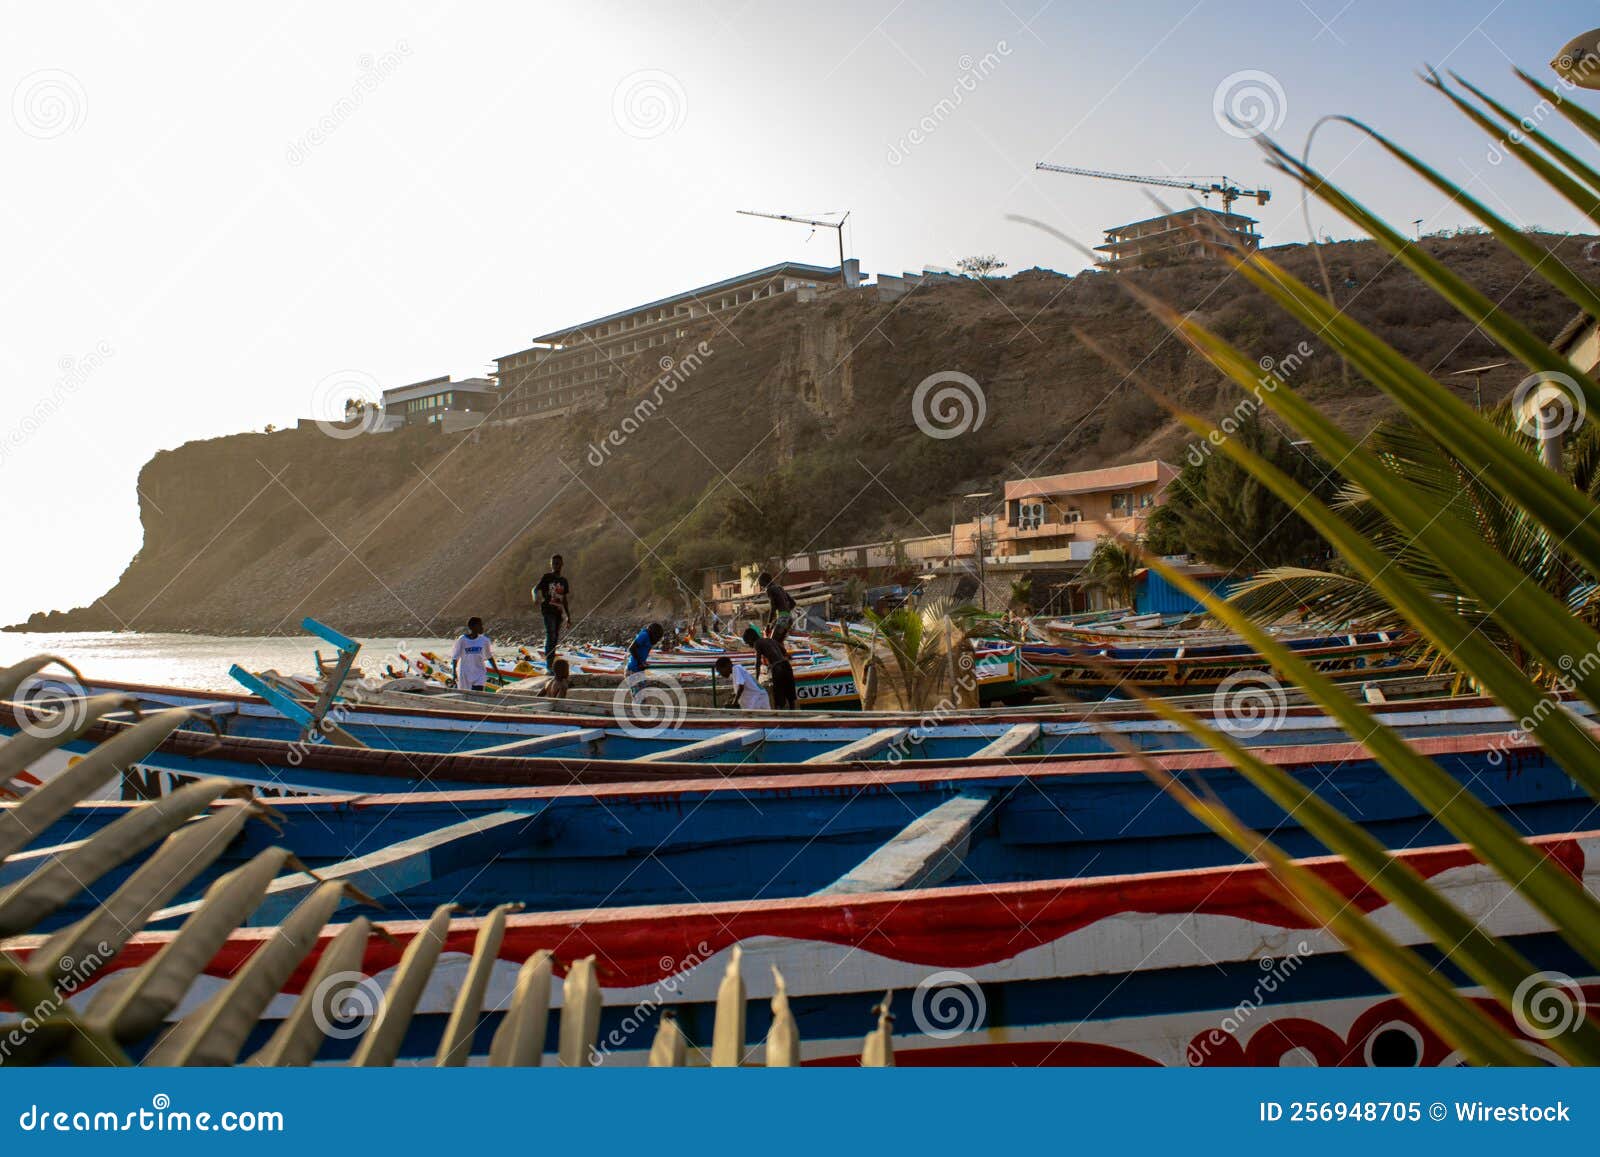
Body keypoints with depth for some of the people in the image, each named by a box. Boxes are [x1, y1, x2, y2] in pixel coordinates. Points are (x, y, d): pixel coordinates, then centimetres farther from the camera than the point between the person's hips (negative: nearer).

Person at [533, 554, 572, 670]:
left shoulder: (563, 580, 14)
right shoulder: (546, 577, 0)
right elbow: (535, 589, -9)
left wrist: (569, 617, 17)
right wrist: (537, 597, -33)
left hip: (559, 612, 5)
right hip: (548, 610, -5)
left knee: (556, 637, 8)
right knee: (551, 636, -16)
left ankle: (551, 663, 17)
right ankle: (549, 664, -17)